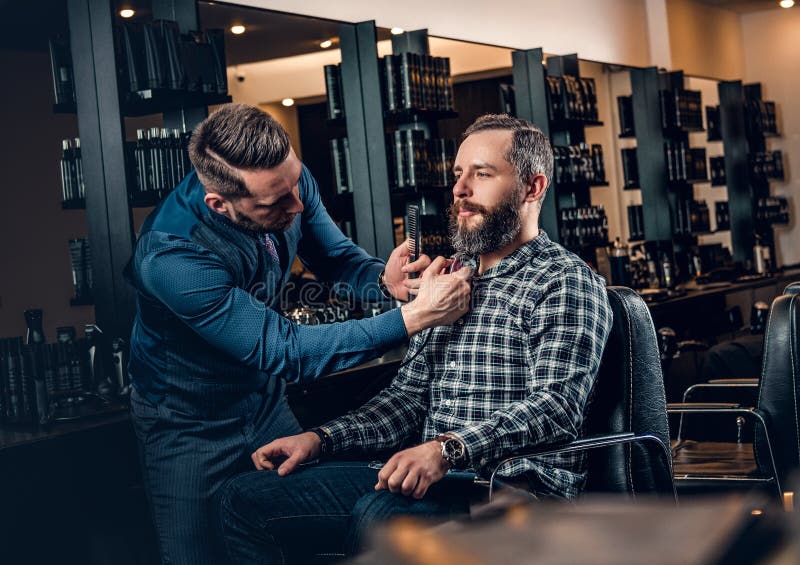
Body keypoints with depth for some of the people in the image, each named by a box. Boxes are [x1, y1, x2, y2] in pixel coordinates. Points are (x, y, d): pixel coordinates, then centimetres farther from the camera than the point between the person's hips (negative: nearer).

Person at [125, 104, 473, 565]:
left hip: (265, 396, 5)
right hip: (189, 425, -5)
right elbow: (285, 350, -35)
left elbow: (335, 256, 0)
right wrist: (414, 317, -40)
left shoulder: (289, 181, -18)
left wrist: (384, 278, -24)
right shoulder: (172, 257, -37)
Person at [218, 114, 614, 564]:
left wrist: (449, 448, -30)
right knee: (247, 497, -5)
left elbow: (558, 406, -17)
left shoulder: (566, 281, -3)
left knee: (380, 513, -38)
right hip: (433, 478, 8)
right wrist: (320, 438, 6)